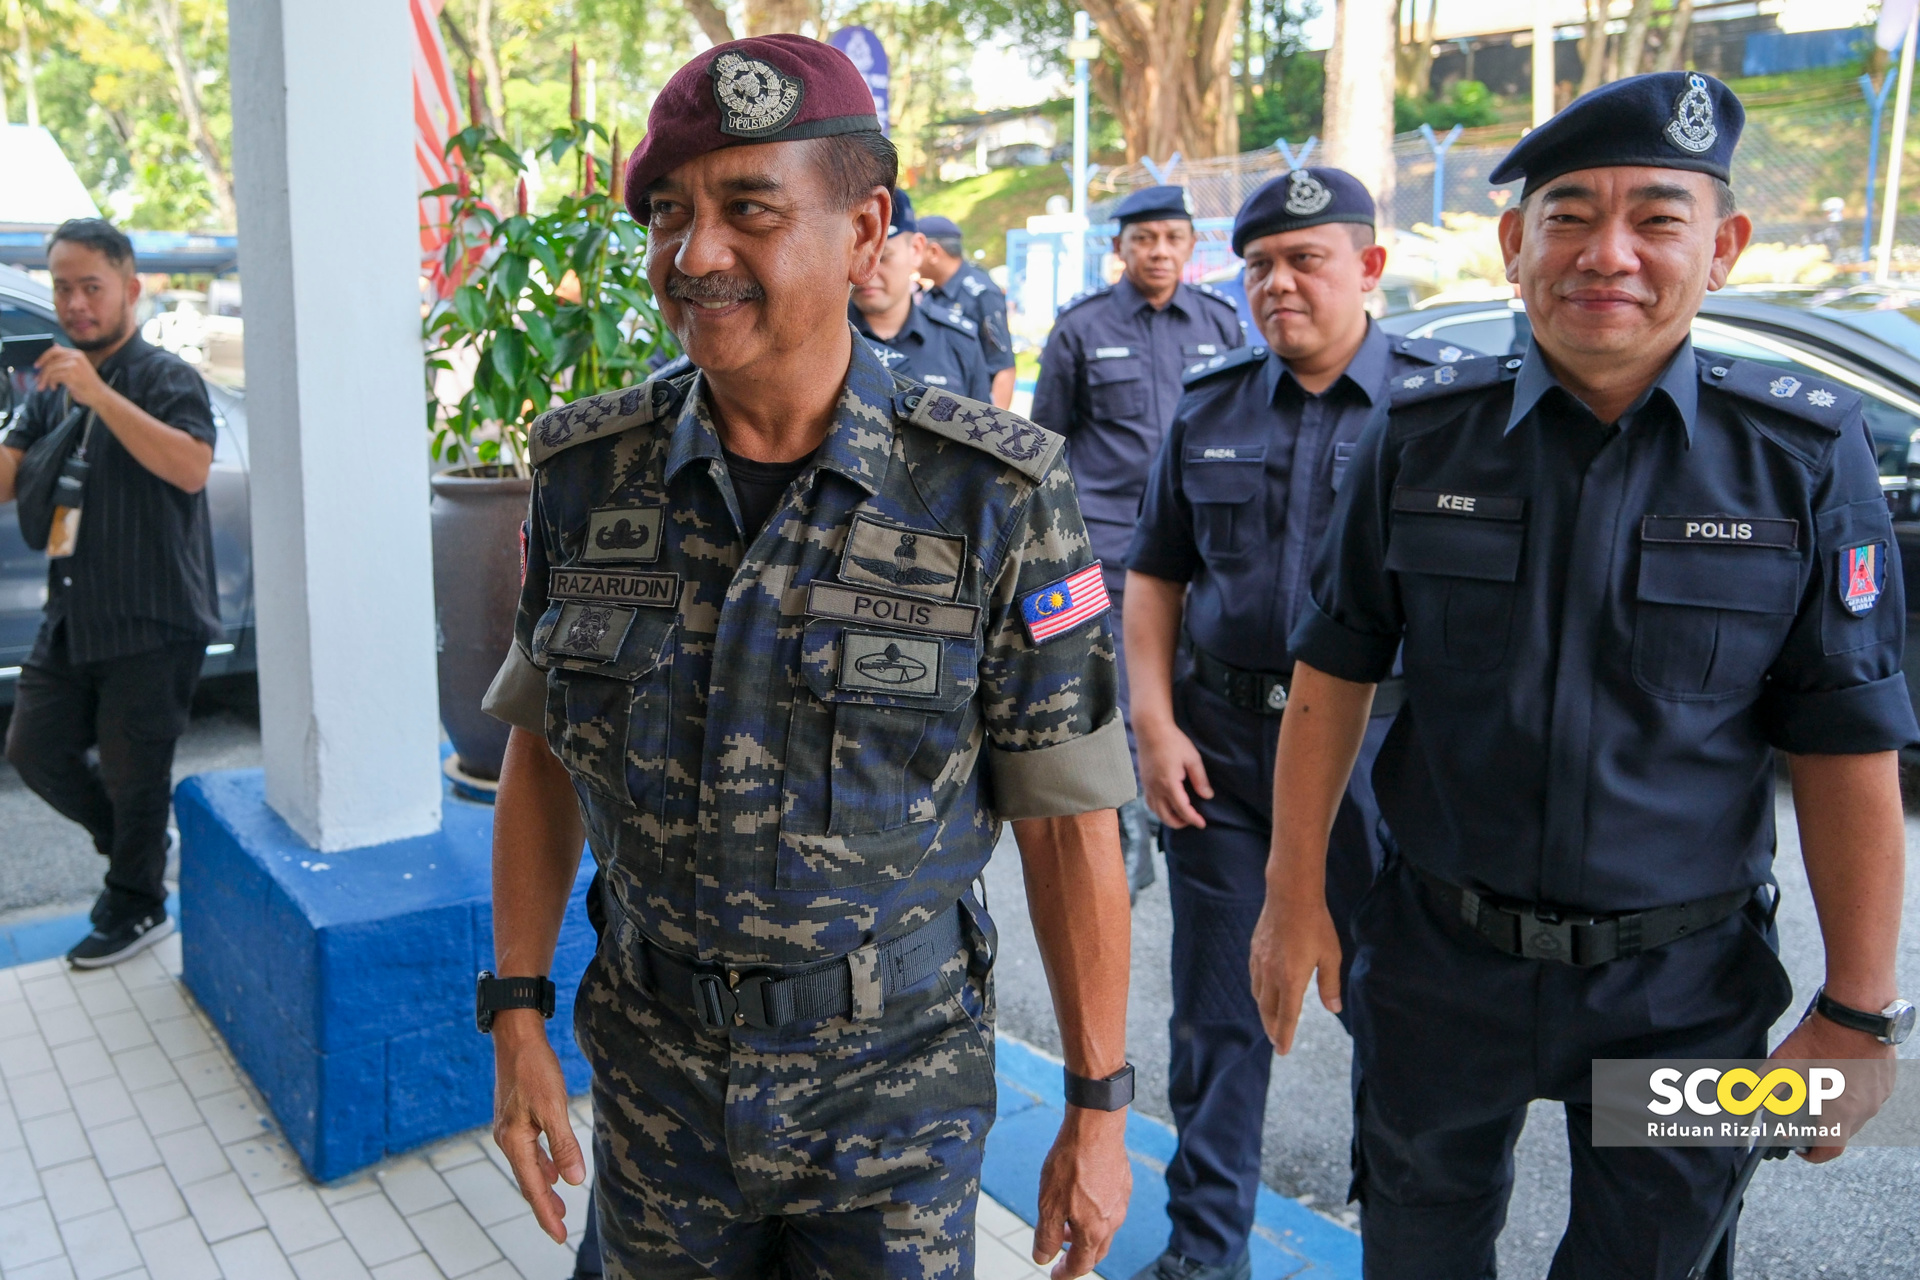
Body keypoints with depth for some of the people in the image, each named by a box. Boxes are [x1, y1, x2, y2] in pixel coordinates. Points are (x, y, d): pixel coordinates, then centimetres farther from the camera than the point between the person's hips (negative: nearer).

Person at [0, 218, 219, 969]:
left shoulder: (164, 377, -9)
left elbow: (191, 466, -28)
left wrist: (99, 395, -30)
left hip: (151, 621, -7)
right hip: (71, 617, 7)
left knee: (132, 772, 3)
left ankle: (135, 907, 23)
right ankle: (138, 844, 35)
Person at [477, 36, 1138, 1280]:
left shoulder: (995, 498, -16)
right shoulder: (590, 472, -6)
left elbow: (1069, 822, -11)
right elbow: (544, 752, 4)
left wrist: (1098, 1109, -6)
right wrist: (517, 1021, 3)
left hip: (896, 1085, -3)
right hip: (654, 1070, 3)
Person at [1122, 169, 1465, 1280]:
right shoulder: (1211, 406, 7)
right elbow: (1155, 574, 11)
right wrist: (1156, 725, 1)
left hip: (1385, 747, -2)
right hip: (1223, 742, 3)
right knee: (1218, 1013, 10)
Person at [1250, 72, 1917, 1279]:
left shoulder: (1807, 455, -8)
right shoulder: (1421, 437, -5)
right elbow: (1335, 675, -1)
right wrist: (1295, 897, -1)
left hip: (1684, 989, -1)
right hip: (1439, 956, 1)